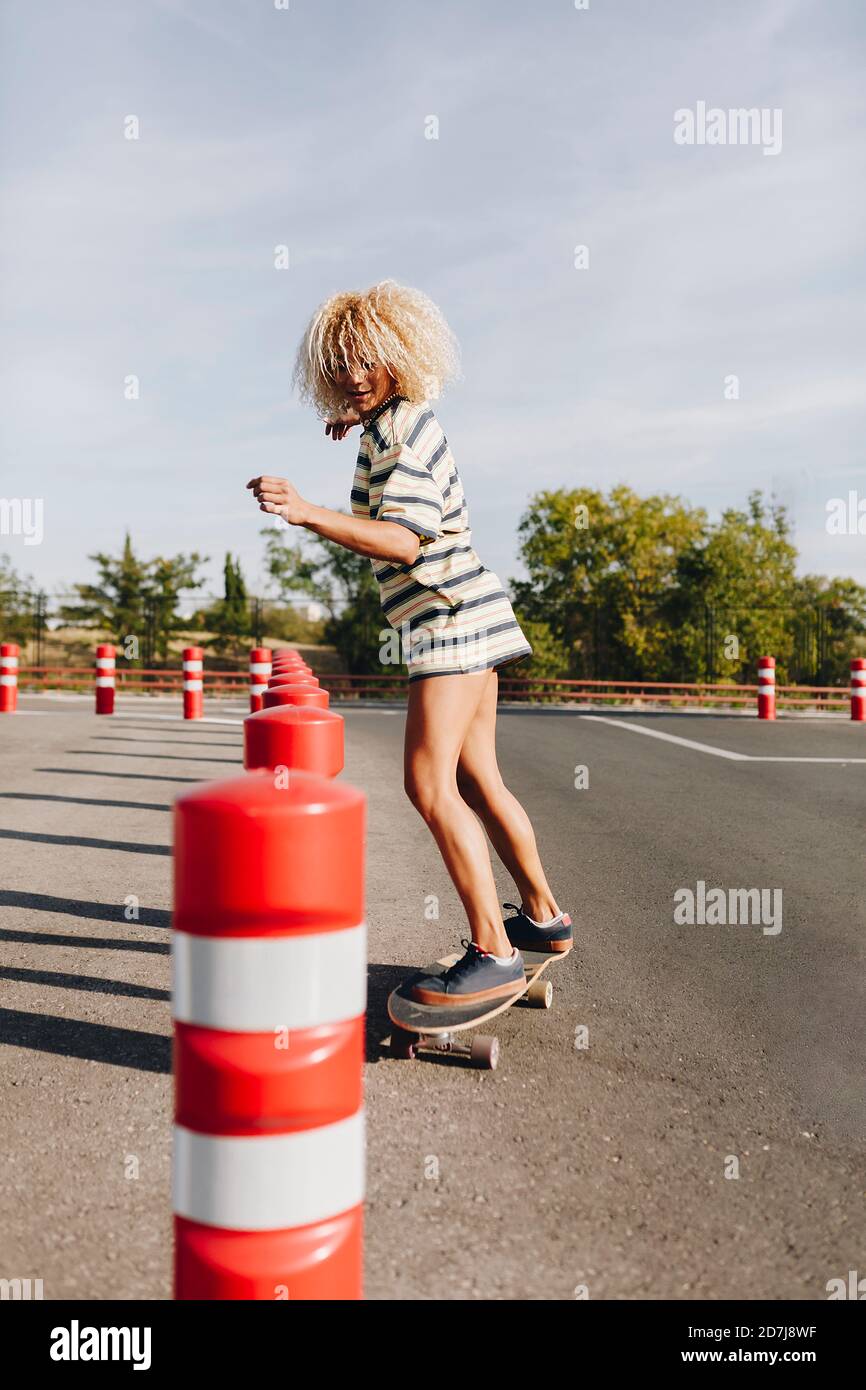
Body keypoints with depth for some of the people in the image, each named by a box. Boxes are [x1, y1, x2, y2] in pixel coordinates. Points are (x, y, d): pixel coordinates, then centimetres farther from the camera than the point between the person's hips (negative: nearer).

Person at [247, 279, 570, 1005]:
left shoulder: (396, 432, -13)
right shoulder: (409, 417, 16)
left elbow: (404, 540, -26)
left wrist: (307, 512, -34)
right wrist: (362, 423, 34)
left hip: (450, 614, -10)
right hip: (461, 617, 10)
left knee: (430, 784, -13)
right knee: (476, 781, 15)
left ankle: (495, 953, -10)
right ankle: (544, 914, 27)